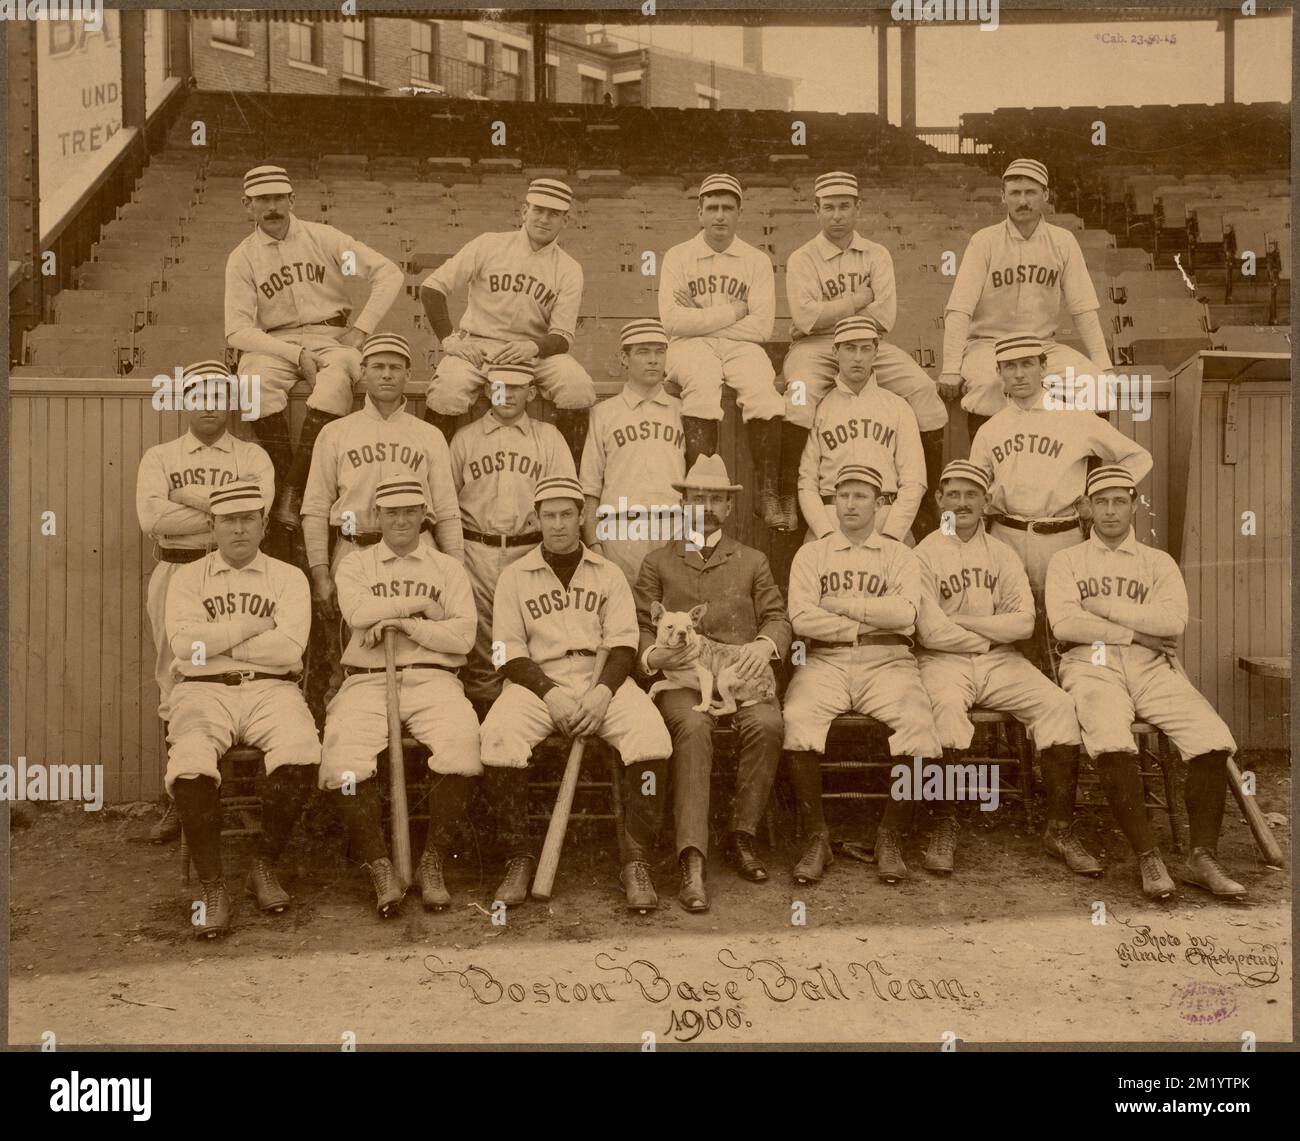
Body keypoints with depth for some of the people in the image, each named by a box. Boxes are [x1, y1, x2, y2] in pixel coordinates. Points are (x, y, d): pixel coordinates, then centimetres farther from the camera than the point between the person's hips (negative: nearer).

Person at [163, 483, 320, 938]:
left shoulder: (289, 578, 11)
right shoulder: (188, 578, 14)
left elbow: (288, 649, -6)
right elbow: (184, 643, -5)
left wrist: (216, 643, -2)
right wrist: (254, 626, -3)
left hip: (271, 690, 0)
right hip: (204, 692, 0)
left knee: (300, 754, -31)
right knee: (190, 766, -32)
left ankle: (264, 866, -10)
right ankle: (212, 888, -18)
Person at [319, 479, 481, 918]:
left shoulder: (447, 568, 18)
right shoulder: (355, 564, 17)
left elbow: (463, 635, 4)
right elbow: (358, 612, -6)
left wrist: (406, 623, -6)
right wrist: (424, 604, -1)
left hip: (432, 680, 0)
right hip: (367, 681, 0)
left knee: (460, 746, -31)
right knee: (343, 760, -28)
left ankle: (434, 863, -19)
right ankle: (379, 866, -16)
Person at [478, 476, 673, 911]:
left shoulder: (608, 574, 15)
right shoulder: (515, 576, 12)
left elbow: (623, 644, 5)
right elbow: (510, 652, 3)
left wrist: (602, 692, -14)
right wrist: (551, 694, -13)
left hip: (602, 679, 1)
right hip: (537, 681, 0)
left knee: (649, 733, -30)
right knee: (499, 737, -32)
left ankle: (637, 862, -23)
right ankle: (519, 859, -18)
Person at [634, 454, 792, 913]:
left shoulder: (752, 562, 22)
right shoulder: (657, 563, 18)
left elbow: (777, 617, 13)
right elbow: (641, 626, 10)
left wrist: (766, 643, -12)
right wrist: (651, 654, -14)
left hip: (741, 673, 2)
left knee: (767, 724, -32)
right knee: (693, 727, -35)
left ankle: (741, 836, -16)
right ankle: (692, 862, -39)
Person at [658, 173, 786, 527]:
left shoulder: (757, 261, 10)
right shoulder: (678, 257, 8)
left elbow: (761, 326, -2)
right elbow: (672, 321, -6)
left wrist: (699, 318, -4)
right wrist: (733, 312, -4)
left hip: (741, 344, 1)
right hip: (690, 347, -1)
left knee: (761, 387, -31)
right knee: (702, 385, -34)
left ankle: (767, 493, -33)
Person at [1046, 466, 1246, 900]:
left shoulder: (1158, 562, 20)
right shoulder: (1067, 561, 16)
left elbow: (1174, 620, 0)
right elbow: (1064, 624, -3)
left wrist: (1103, 606, -2)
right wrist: (1139, 631, -2)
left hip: (1153, 668, 3)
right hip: (1092, 665, -2)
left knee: (1213, 739, -23)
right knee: (1111, 742, -34)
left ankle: (1203, 857, -16)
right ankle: (1148, 857, -25)